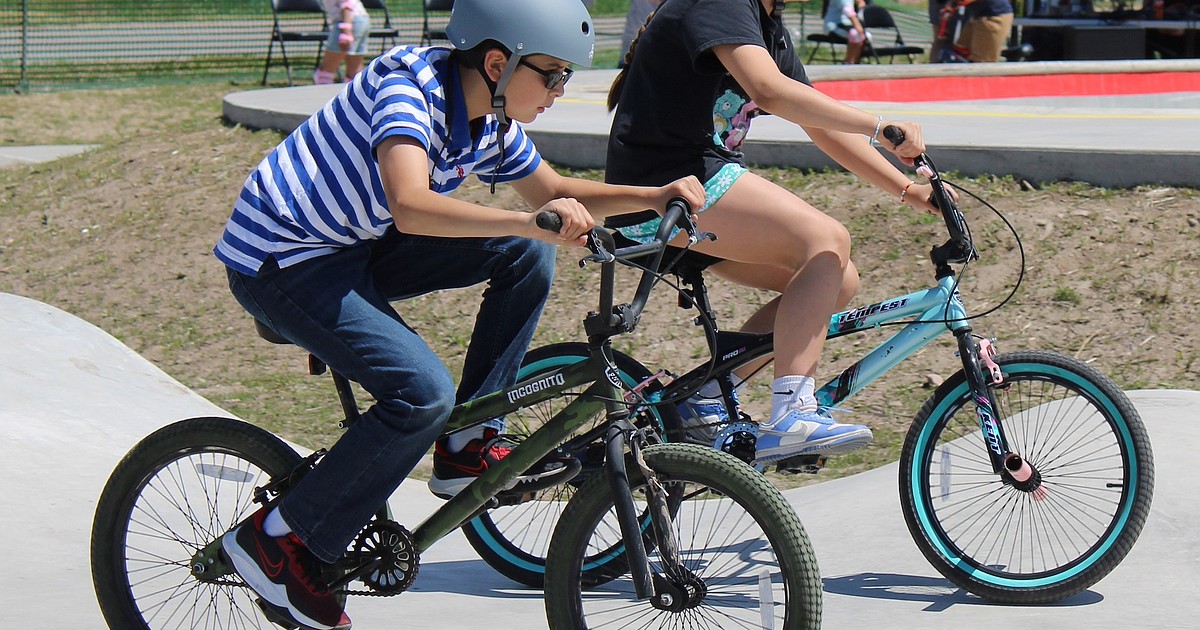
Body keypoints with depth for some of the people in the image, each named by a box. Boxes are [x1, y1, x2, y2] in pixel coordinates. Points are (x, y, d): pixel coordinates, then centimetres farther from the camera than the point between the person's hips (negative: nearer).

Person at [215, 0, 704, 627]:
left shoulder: (491, 123, 0)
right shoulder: (408, 88, -26)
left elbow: (552, 191, 16)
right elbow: (411, 206, -42)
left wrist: (655, 196, 1)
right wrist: (528, 219, -52)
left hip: (354, 247, 9)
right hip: (278, 262, -9)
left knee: (529, 255, -1)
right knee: (423, 393, -24)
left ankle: (468, 447, 6)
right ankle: (277, 541, -11)